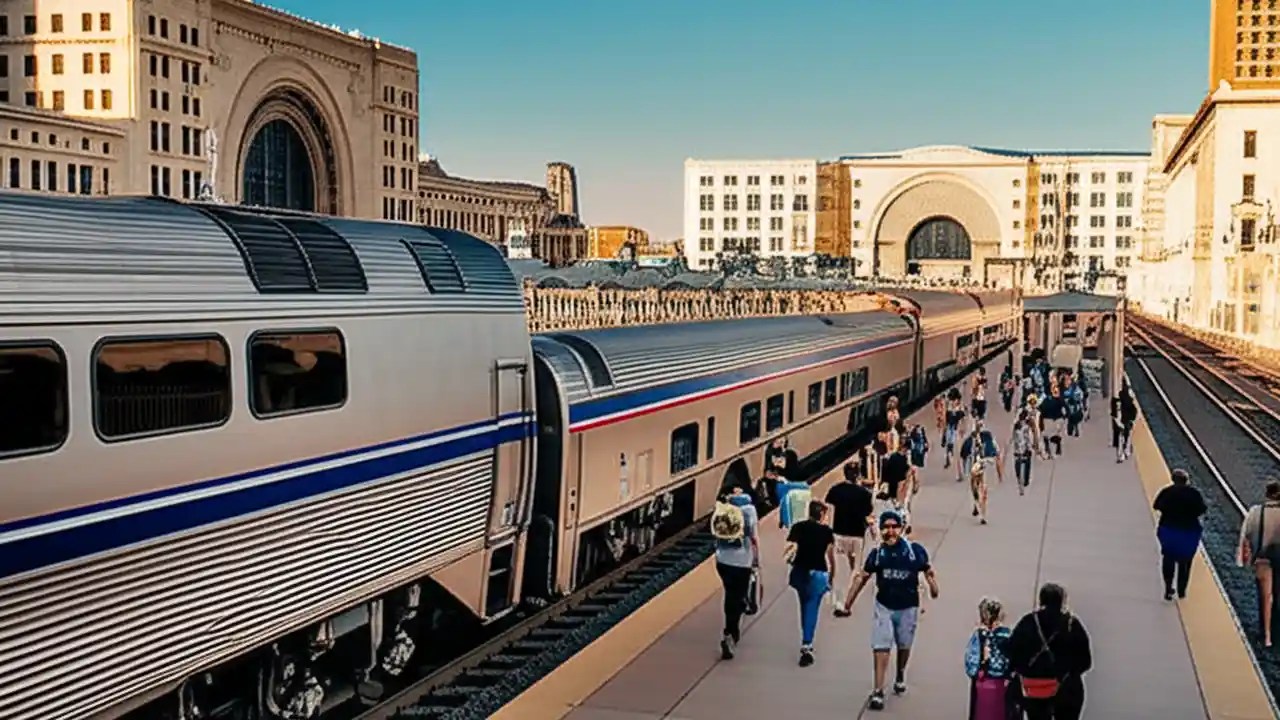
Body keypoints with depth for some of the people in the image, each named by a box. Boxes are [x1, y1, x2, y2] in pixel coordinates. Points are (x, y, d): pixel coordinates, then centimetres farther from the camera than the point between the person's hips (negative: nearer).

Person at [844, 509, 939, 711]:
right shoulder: (877, 554, -8)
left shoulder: (915, 550, -14)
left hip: (908, 607, 0)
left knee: (904, 646, 20)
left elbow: (928, 571, -5)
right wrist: (850, 599, -1)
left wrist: (933, 585, -24)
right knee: (880, 647, -7)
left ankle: (900, 676, 48)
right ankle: (878, 692, -4)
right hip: (883, 606, 0)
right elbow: (863, 576, 2)